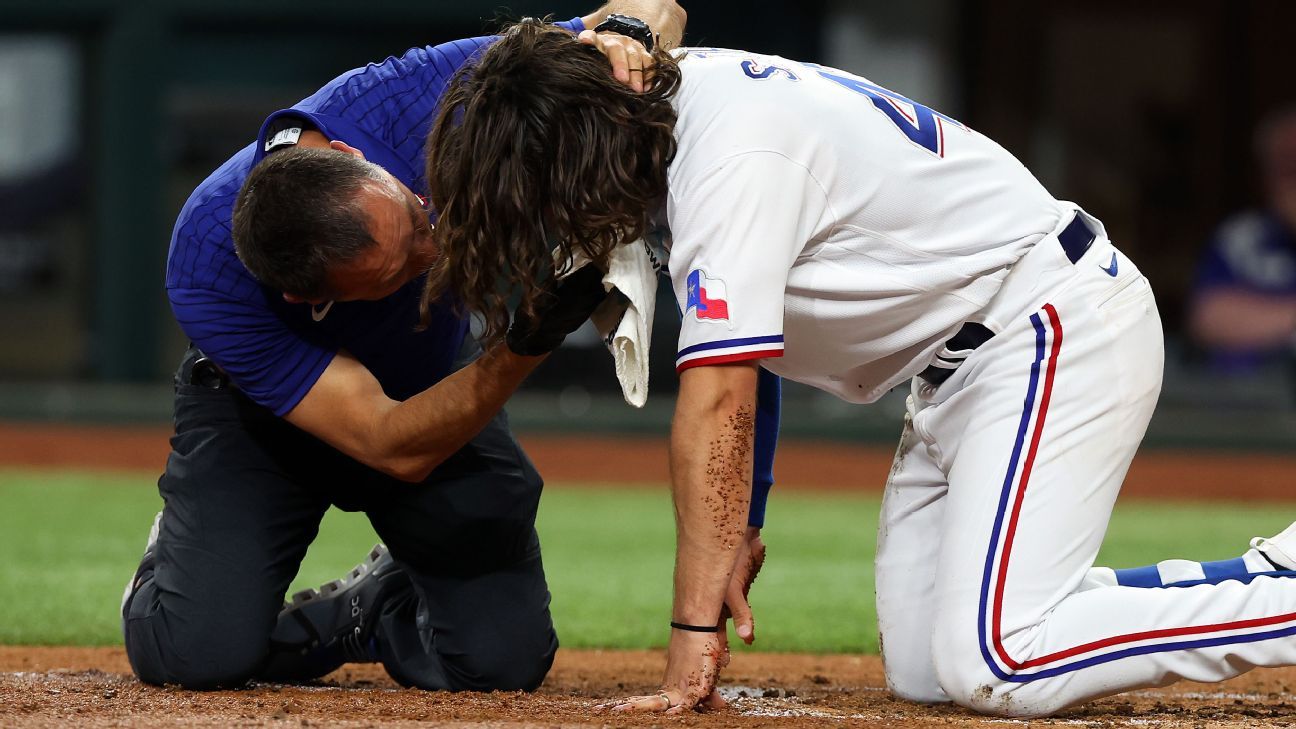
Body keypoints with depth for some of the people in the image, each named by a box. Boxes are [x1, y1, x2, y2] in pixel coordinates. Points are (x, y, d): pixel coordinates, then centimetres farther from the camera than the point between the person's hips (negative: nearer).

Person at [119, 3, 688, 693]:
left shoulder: (410, 99, -35)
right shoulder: (206, 273, -40)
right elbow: (395, 448, -38)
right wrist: (529, 341, -51)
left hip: (437, 384, 3)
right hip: (259, 410, -3)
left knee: (505, 657, -14)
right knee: (202, 654, -24)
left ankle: (379, 600, 20)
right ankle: (179, 557, 13)